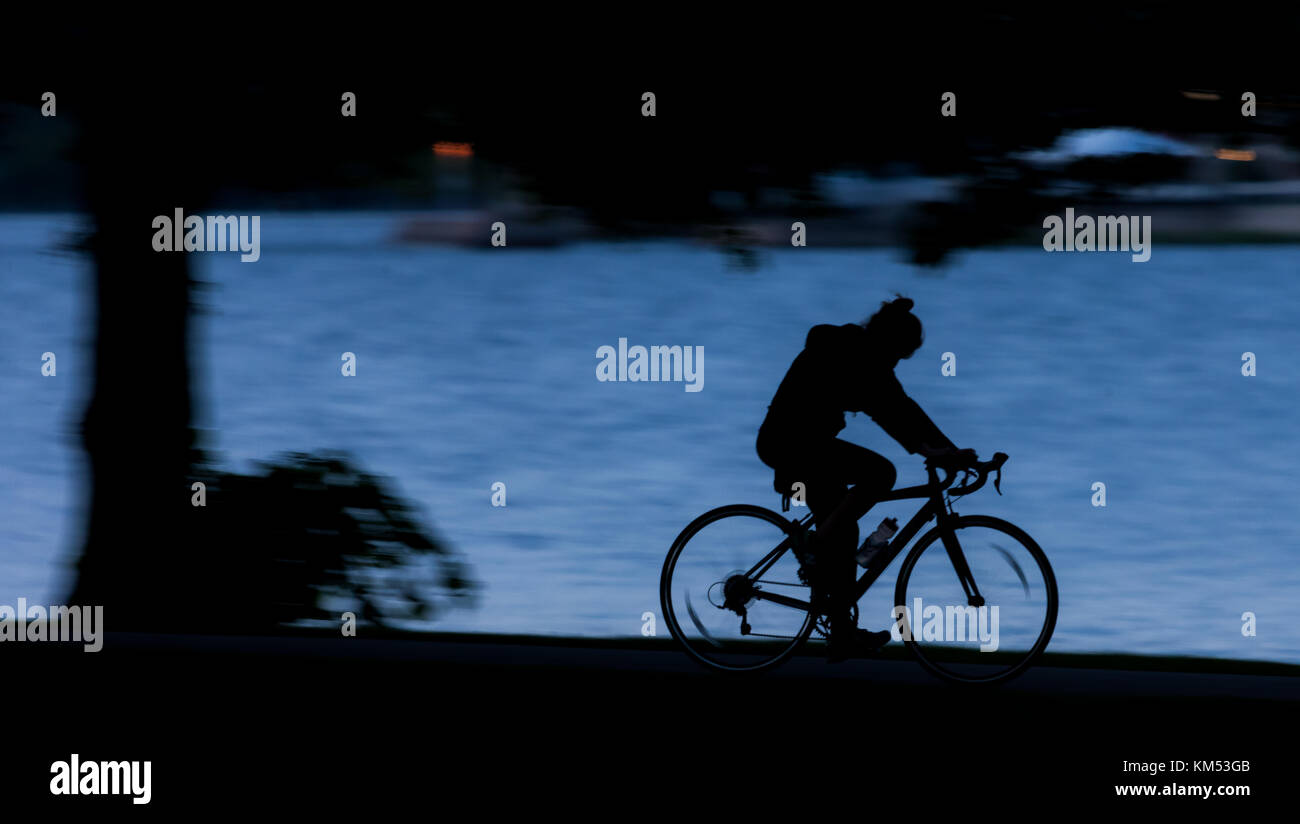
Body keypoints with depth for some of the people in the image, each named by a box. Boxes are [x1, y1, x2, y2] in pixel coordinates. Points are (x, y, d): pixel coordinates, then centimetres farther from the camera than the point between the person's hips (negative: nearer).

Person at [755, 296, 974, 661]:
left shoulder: (865, 356, 10)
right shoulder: (843, 355, -20)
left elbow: (900, 406, 11)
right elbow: (882, 410, -30)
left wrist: (950, 450, 5)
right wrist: (925, 449, -36)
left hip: (803, 443, 10)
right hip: (790, 442, -10)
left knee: (842, 534, 9)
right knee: (880, 472, -21)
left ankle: (843, 634, 13)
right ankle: (815, 549, -14)